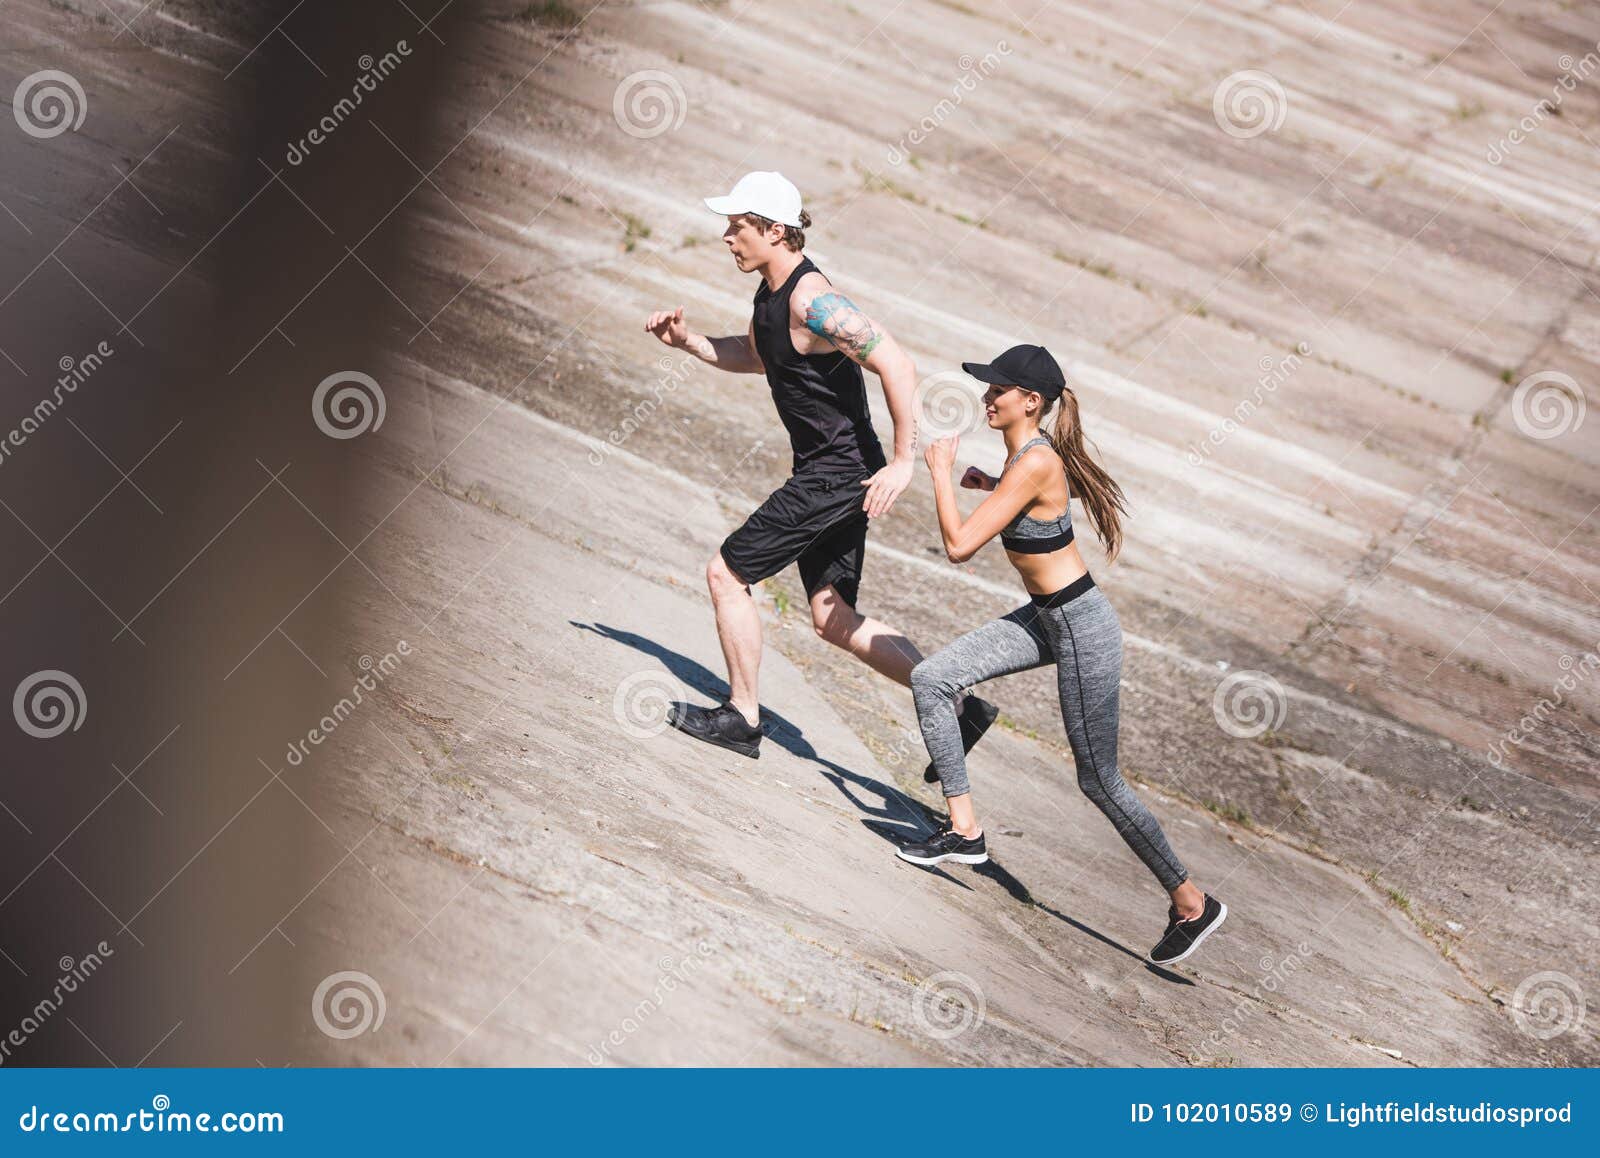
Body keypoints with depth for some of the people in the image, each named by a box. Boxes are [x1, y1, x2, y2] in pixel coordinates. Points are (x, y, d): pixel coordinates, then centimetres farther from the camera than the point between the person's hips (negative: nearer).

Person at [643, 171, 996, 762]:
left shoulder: (813, 302, -22)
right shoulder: (771, 292, 8)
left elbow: (897, 366, -27)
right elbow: (754, 355, 29)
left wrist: (904, 460, -26)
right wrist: (689, 341, 14)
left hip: (837, 473, -10)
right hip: (832, 474, 10)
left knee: (726, 574, -2)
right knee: (833, 619, 12)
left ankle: (741, 718, 10)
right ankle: (959, 703, 13)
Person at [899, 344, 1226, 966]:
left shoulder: (1033, 464, -26)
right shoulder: (1031, 452, 2)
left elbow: (959, 545, -26)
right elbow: (1072, 486, 25)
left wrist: (941, 472, -14)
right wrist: (993, 485, 15)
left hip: (1082, 627, -10)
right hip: (1046, 616, 10)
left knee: (1100, 781, 2)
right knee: (931, 680, 1)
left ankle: (1192, 903, 17)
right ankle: (964, 831, 10)